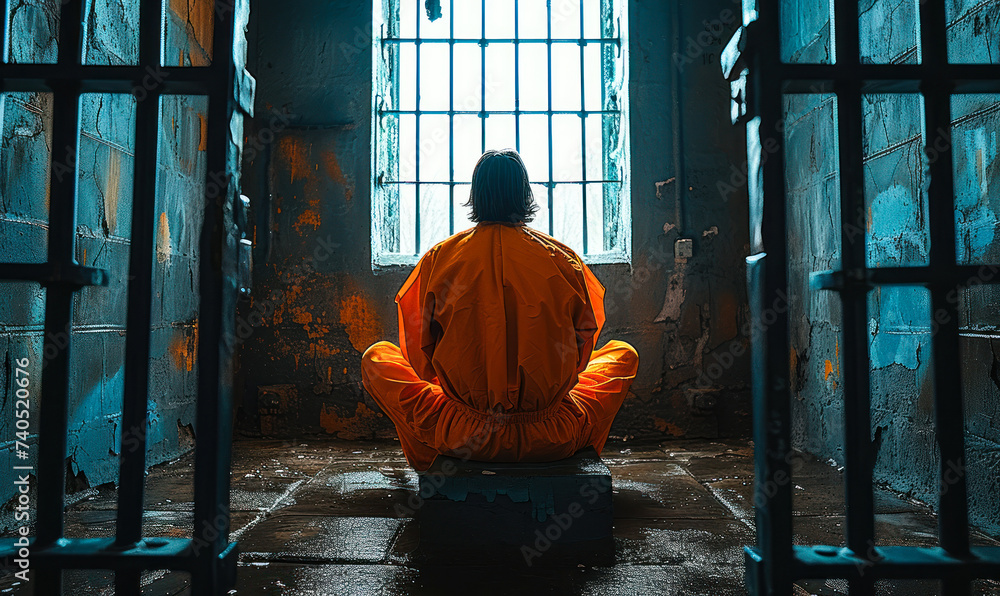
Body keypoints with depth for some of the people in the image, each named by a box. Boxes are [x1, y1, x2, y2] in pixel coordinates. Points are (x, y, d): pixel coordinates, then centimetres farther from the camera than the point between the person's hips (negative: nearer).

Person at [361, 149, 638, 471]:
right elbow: (582, 349, 7)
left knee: (375, 357, 20)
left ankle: (430, 461, 23)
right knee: (624, 353, 25)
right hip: (554, 442, 1)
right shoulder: (562, 258, -4)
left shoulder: (439, 257, -5)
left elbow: (422, 360, 3)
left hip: (464, 440, 0)